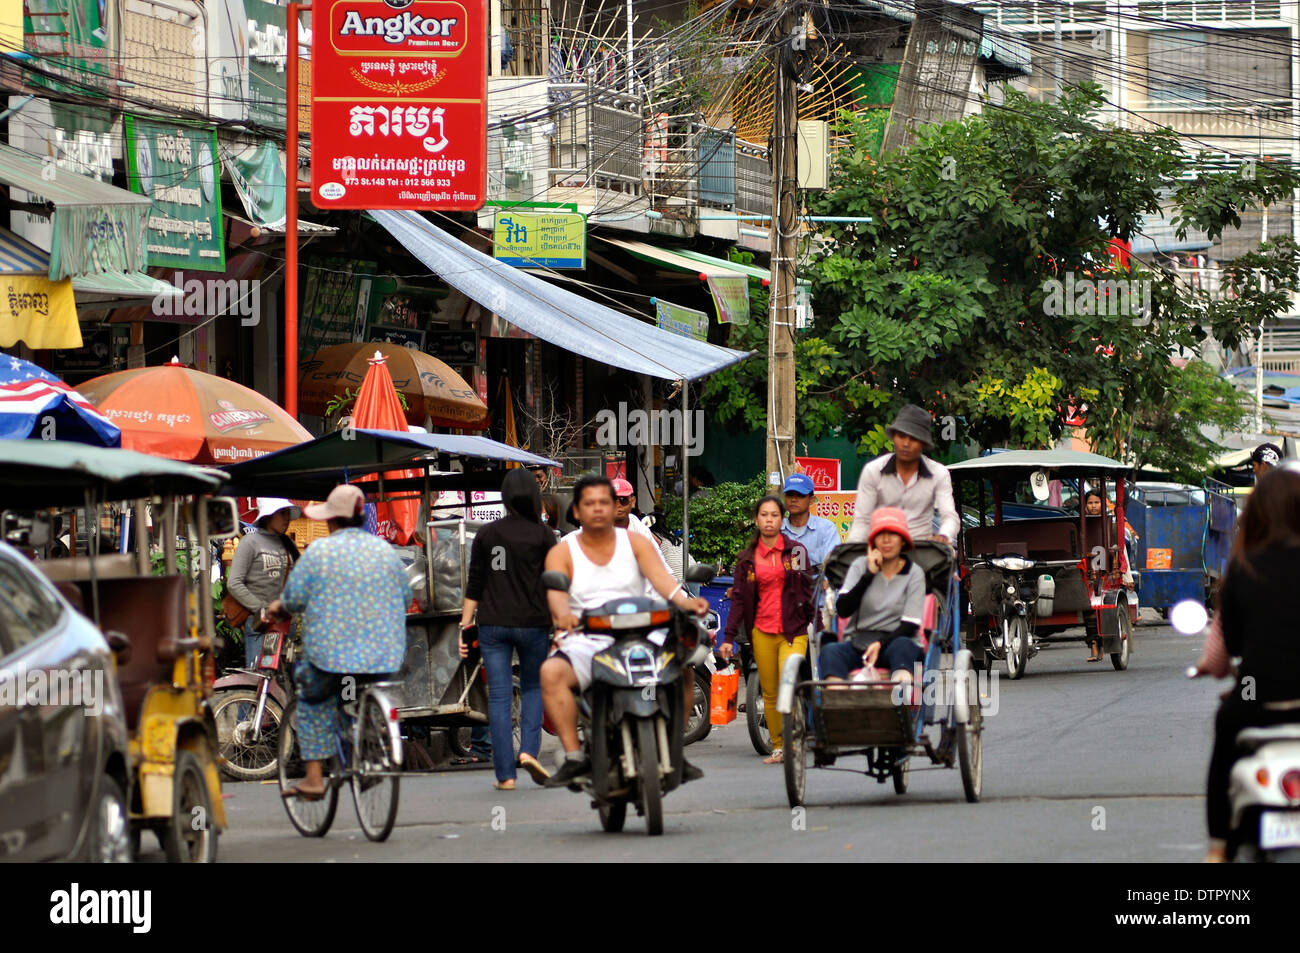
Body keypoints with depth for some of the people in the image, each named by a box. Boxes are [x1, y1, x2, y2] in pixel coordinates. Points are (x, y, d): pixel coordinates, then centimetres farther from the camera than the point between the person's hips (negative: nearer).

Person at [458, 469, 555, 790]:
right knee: (533, 687, 18)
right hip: (532, 624, -1)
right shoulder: (543, 536, -3)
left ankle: (505, 774, 0)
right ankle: (529, 750, -4)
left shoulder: (486, 535, 3)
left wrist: (465, 625, 8)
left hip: (493, 626, 1)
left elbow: (475, 586, 4)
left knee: (499, 696, 3)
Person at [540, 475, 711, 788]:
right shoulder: (562, 553, 8)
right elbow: (556, 591, -12)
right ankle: (574, 757, -28)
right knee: (551, 672, -32)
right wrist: (563, 615, -38)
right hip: (584, 643, -1)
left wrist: (684, 601, -31)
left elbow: (659, 576, -8)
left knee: (682, 667, -24)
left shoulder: (636, 543, 11)